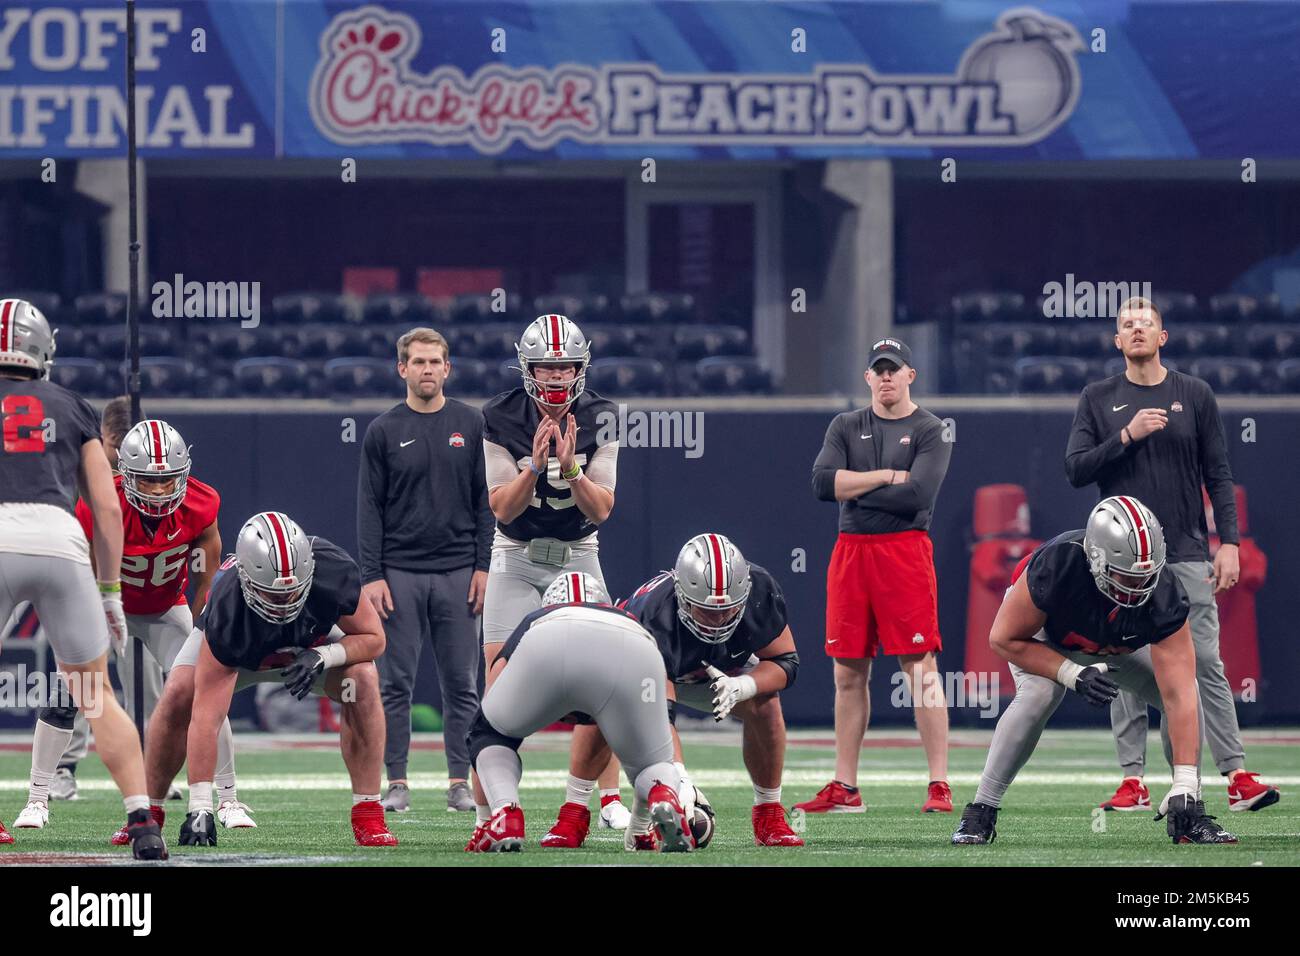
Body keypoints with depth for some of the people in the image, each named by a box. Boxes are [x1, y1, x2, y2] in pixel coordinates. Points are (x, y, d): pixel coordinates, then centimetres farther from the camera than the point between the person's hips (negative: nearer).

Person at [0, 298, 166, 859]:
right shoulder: (71, 409, 22)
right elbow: (107, 508, 19)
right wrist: (110, 591, 25)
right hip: (60, 541, 1)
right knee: (96, 695, 11)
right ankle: (141, 820, 2)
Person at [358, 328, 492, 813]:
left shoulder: (471, 425, 6)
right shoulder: (384, 431, 3)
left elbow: (486, 501, 6)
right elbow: (370, 509, 1)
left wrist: (483, 567, -2)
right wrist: (371, 577, -6)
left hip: (458, 573, 1)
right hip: (400, 573, -1)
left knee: (461, 683, 2)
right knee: (395, 683, 0)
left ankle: (460, 782, 7)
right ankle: (396, 782, 4)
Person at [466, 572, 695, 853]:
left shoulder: (534, 622, 45)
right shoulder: (630, 621, 47)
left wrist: (484, 816, 54)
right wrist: (640, 825, 62)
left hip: (548, 651, 0)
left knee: (492, 734, 29)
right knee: (651, 765, 24)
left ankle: (503, 818, 1)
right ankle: (664, 796, -12)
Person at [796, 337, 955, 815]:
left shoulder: (929, 431, 1)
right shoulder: (846, 427, 14)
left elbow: (917, 494, -14)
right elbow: (823, 481, -2)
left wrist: (854, 487, -5)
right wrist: (887, 476, -7)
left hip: (905, 550, -4)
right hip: (850, 552, 5)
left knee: (920, 668, -8)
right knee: (849, 673, 6)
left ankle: (939, 785, -8)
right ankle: (844, 789, 10)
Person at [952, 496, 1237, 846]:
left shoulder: (1164, 597, -37)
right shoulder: (1054, 567, -43)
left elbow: (1178, 696, -39)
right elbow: (1005, 638, -27)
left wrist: (1184, 786, -43)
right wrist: (1073, 675, -38)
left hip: (1119, 645, 2)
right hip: (1042, 628, -2)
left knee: (1183, 690, -17)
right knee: (1037, 696, -31)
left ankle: (1189, 817, -1)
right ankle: (980, 813, -18)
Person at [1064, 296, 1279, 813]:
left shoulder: (1194, 395, 8)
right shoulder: (1098, 399, 9)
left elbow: (1218, 475, 6)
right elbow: (1075, 470, 1)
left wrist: (1228, 543, -3)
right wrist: (1127, 436, -12)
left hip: (1187, 553, -1)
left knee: (1206, 663, -6)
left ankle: (1237, 776, -9)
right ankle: (1133, 781, 4)